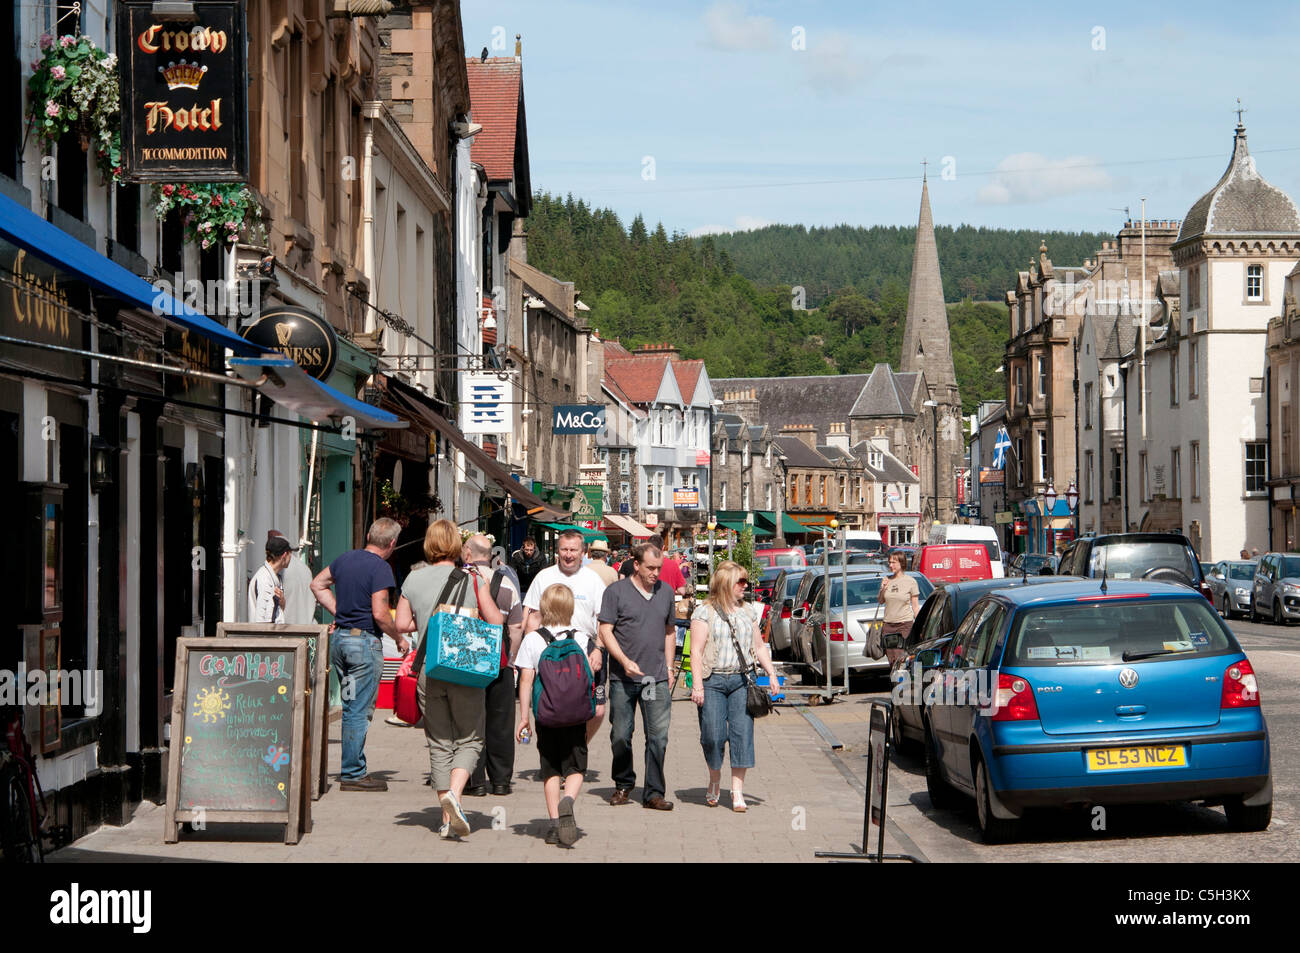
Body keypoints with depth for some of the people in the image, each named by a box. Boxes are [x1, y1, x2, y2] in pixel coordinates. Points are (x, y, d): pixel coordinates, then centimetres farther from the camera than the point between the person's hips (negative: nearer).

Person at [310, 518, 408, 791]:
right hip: (364, 641, -8)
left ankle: (352, 768, 19)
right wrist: (399, 638, -5)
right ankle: (353, 774, -1)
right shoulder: (380, 567, -14)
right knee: (360, 711, -3)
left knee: (350, 708, 15)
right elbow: (380, 613, -20)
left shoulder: (347, 558, 10)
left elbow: (317, 585, 22)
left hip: (339, 638, 8)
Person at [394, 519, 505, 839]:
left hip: (428, 670, 2)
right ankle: (454, 793, -19)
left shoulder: (413, 579, 3)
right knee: (470, 739, 8)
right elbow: (495, 621, -5)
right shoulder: (473, 579, -4)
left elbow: (402, 623, 6)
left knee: (439, 744, 10)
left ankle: (448, 819, 8)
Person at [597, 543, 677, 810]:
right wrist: (625, 661, -16)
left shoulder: (666, 592, 12)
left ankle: (654, 793, 0)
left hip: (657, 678, 3)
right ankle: (623, 785, 24)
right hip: (623, 678, -2)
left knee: (658, 736, -5)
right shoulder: (616, 592, -1)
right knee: (620, 736, 4)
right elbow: (605, 631, -4)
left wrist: (669, 667, 13)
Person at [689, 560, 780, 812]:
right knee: (713, 734, -5)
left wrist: (771, 674, 13)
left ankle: (737, 791, -3)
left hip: (741, 680, 4)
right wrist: (698, 684, -12)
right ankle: (714, 780, 21)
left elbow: (759, 646, 22)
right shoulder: (705, 612, -1)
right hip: (713, 681, -4)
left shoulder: (748, 611, 15)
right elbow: (696, 651, -5)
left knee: (742, 732, -7)